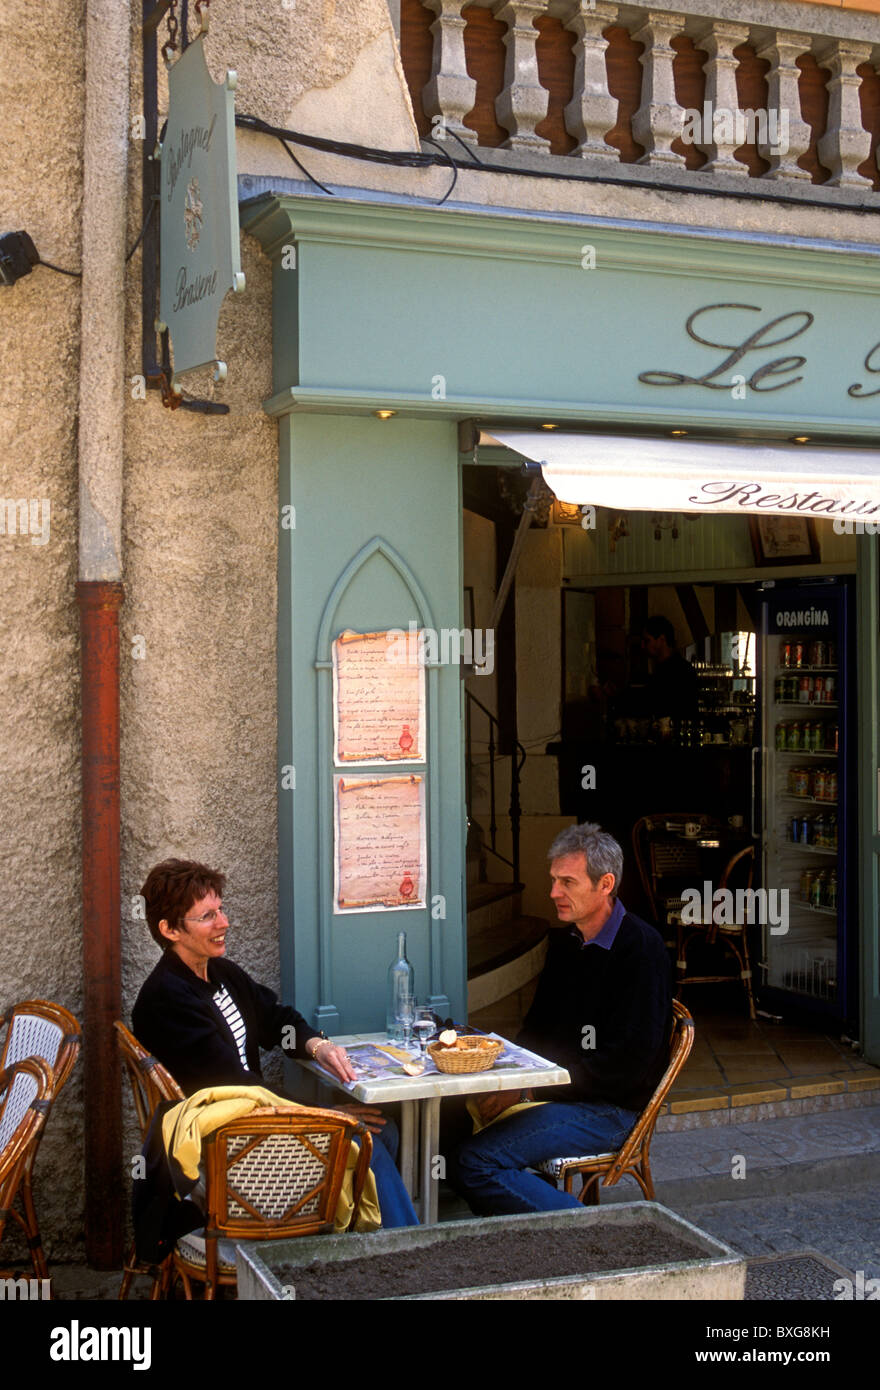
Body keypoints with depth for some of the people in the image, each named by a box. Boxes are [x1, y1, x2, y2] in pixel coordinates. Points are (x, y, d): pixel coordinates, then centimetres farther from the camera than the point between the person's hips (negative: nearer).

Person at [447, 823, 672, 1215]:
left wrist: (529, 1089, -17)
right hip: (555, 1090, 8)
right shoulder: (564, 941, 13)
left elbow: (627, 1062, -18)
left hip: (607, 1109, -8)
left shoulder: (641, 948, -13)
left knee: (474, 1164, -25)